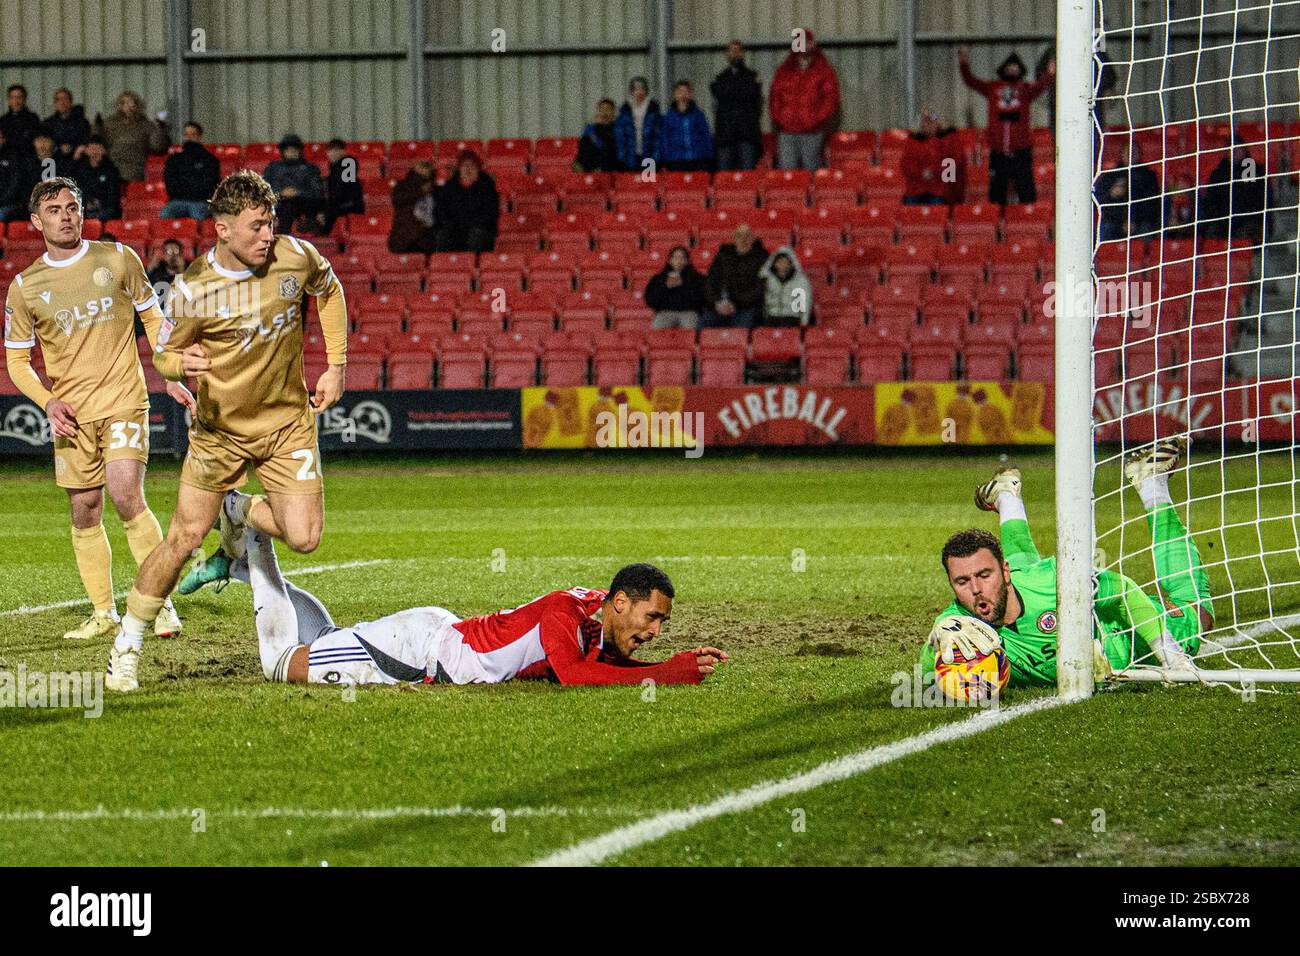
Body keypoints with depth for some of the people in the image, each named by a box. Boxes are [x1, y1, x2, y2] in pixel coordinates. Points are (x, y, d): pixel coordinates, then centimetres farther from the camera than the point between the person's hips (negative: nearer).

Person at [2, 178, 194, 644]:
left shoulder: (117, 259, 2)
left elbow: (152, 317, 12)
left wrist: (172, 377, 6)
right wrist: (48, 401, -6)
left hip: (123, 400, -2)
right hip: (71, 413, 2)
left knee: (126, 497, -17)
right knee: (84, 512, 4)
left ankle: (161, 604, -8)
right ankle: (103, 614, 15)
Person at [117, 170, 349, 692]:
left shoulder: (296, 257, -12)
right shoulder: (191, 291, -19)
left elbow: (329, 291, 11)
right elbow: (162, 356, -6)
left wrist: (336, 366, 7)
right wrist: (181, 363, -31)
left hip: (288, 421, 2)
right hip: (221, 428, -2)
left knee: (304, 537, -11)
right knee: (183, 539, -5)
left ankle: (237, 512, 22)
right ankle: (127, 646, 11)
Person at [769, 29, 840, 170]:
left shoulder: (824, 71, 7)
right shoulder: (784, 71, 16)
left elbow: (831, 98, 1)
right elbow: (775, 97, 15)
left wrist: (821, 119, -9)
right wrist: (776, 119, 2)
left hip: (812, 132, -3)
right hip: (786, 130, 3)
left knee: (811, 169, -3)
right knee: (786, 168, -4)